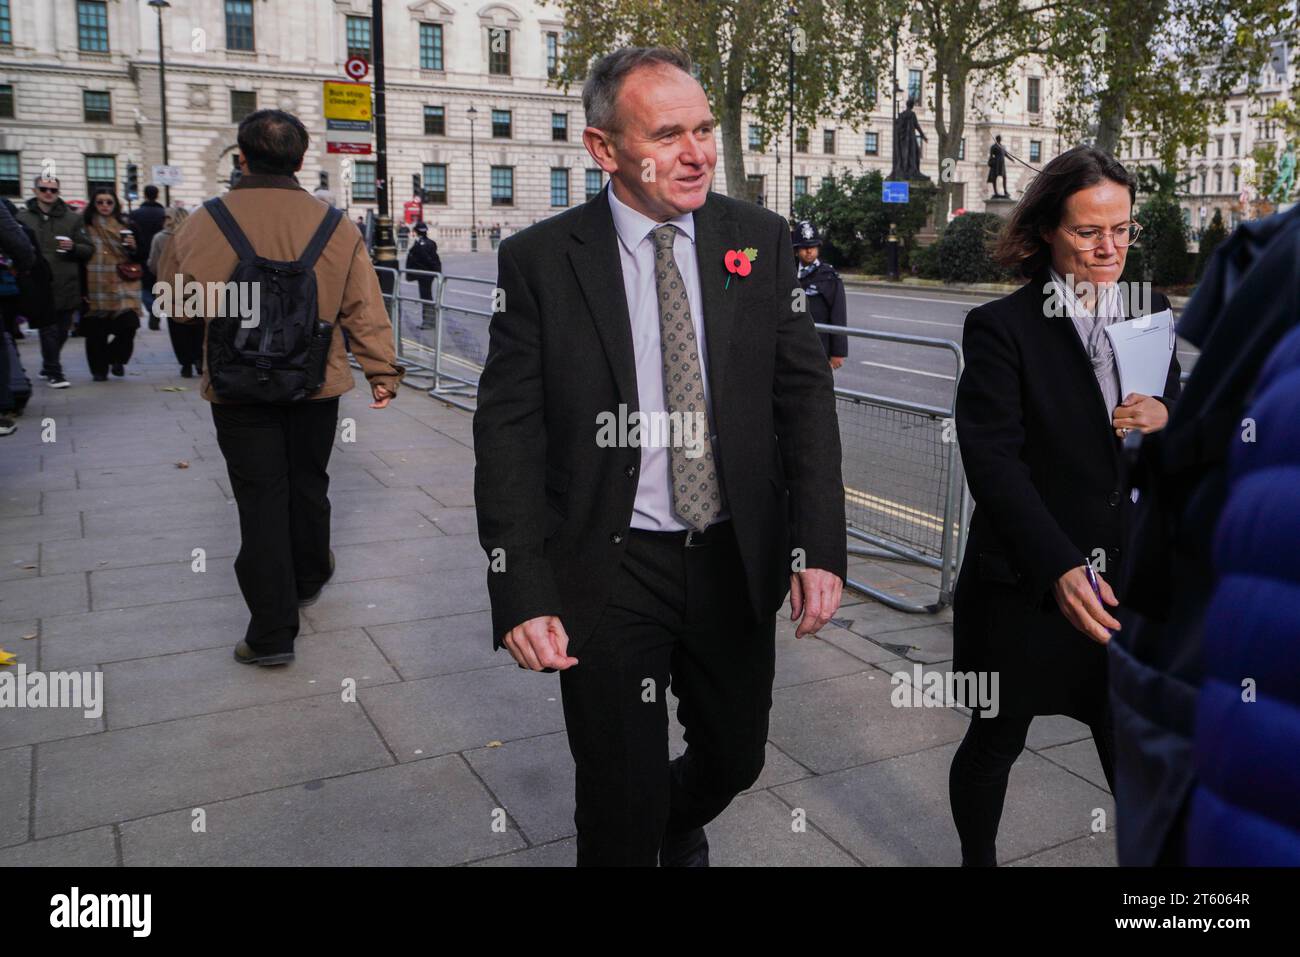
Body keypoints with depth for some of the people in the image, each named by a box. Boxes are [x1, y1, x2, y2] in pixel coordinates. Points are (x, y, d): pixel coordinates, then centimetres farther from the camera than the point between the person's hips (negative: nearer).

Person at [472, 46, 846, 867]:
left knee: (736, 760, 21)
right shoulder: (538, 261, -8)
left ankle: (682, 827, 55)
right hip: (608, 570, -3)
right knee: (622, 801, 8)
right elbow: (509, 435, -9)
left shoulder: (761, 241, -1)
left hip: (737, 561, 3)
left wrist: (820, 546, -13)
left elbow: (805, 396, -3)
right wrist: (523, 594, -16)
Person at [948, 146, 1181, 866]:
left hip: (1129, 582, 4)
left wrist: (1166, 417, -11)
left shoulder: (1149, 313, 6)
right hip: (1024, 584, -3)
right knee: (996, 741, 13)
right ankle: (977, 857, 37)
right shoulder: (1001, 327, -11)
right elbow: (994, 462, -18)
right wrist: (1060, 568, -31)